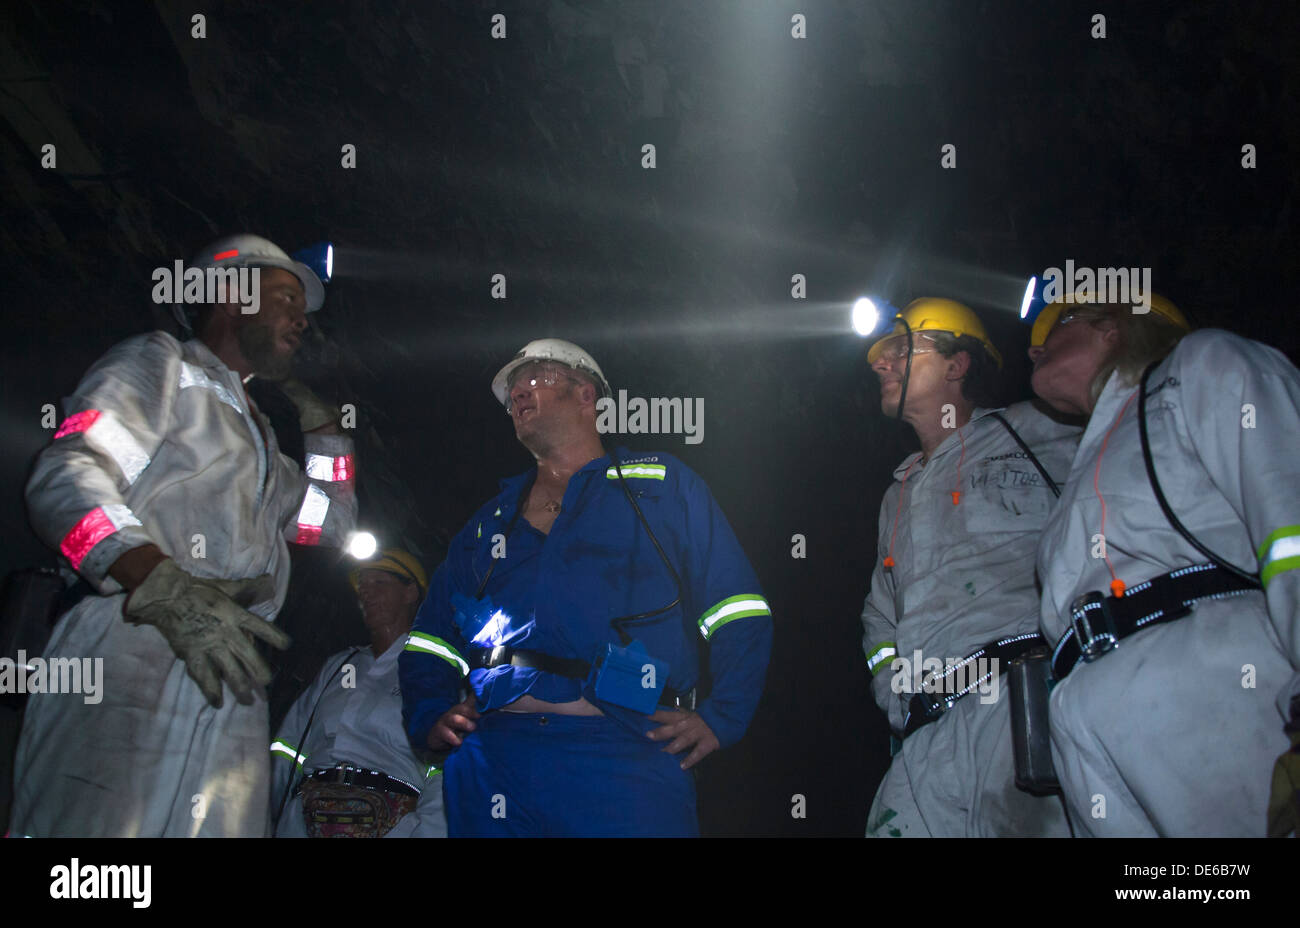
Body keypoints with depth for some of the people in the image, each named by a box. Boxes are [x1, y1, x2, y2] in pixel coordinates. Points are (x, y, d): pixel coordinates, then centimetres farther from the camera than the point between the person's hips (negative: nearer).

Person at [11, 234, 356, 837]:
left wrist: (320, 418, 39)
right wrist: (162, 587, -24)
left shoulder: (255, 433, 35)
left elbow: (330, 521, 46)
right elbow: (67, 475, -8)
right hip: (127, 661, -7)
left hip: (229, 699, 7)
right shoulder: (159, 363, 10)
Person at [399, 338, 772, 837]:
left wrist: (720, 718, -5)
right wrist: (430, 717, 7)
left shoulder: (662, 484, 13)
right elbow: (429, 640, 26)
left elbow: (739, 612, 6)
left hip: (624, 757, -3)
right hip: (494, 759, 4)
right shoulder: (491, 521, 24)